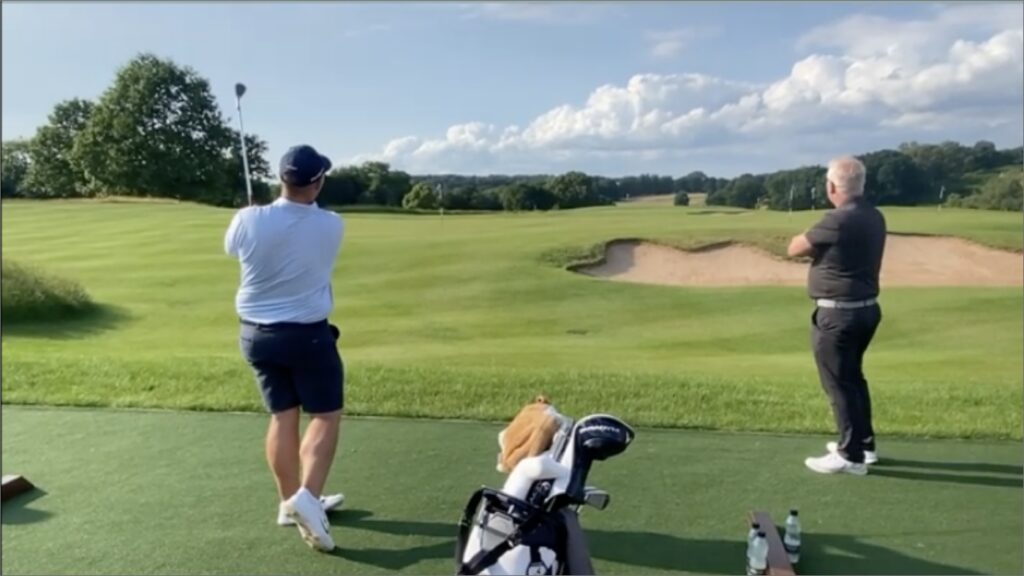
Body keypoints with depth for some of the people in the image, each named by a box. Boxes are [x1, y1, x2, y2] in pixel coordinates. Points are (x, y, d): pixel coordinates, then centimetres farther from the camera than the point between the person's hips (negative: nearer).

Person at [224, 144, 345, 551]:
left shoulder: (249, 221, -12)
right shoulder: (331, 226, -14)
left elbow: (231, 247, 10)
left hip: (256, 334, 4)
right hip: (308, 334, -3)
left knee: (282, 416, 13)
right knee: (326, 415, 6)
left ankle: (289, 501, 23)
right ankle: (307, 497, -9)